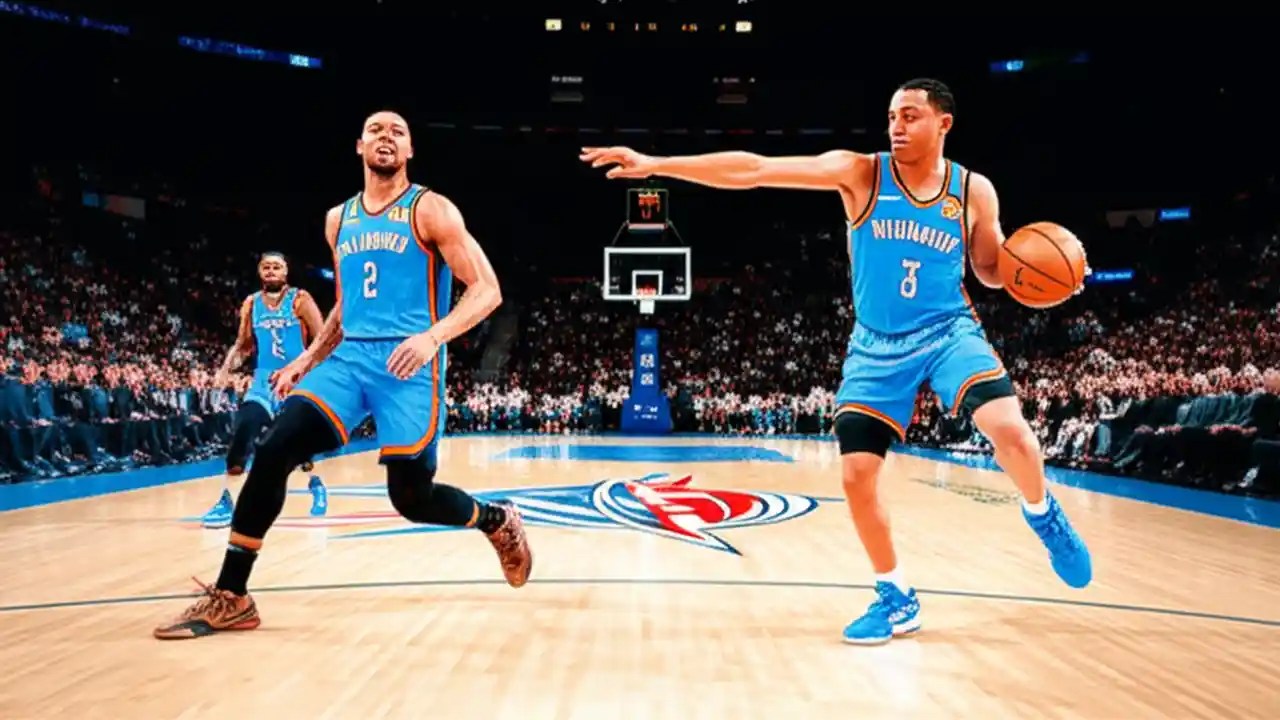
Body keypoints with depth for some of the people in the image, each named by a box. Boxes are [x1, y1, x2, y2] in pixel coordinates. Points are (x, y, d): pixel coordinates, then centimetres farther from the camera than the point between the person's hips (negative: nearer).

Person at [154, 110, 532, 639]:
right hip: (349, 357, 5)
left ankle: (499, 521, 26)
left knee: (412, 496, -6)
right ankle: (229, 597, -3)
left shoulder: (431, 210, -2)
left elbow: (486, 289, -9)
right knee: (273, 452, -12)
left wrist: (434, 336, -23)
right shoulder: (338, 220, 16)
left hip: (409, 364, -5)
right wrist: (306, 360, 15)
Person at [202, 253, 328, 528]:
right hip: (265, 378, 3)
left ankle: (316, 485, 33)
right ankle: (227, 500, -11)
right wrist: (226, 368, -2)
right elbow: (243, 344, 15)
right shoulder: (251, 304, 7)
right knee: (242, 432, -16)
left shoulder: (300, 300, -5)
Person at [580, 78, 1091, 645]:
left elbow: (992, 269, 13)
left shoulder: (974, 192, -2)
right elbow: (754, 171, -15)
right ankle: (897, 599, 16)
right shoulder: (859, 173, -7)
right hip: (877, 345, 1)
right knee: (856, 474, -5)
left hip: (949, 331, 0)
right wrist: (656, 164, -21)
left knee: (1009, 429, -25)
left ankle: (1043, 516, 11)